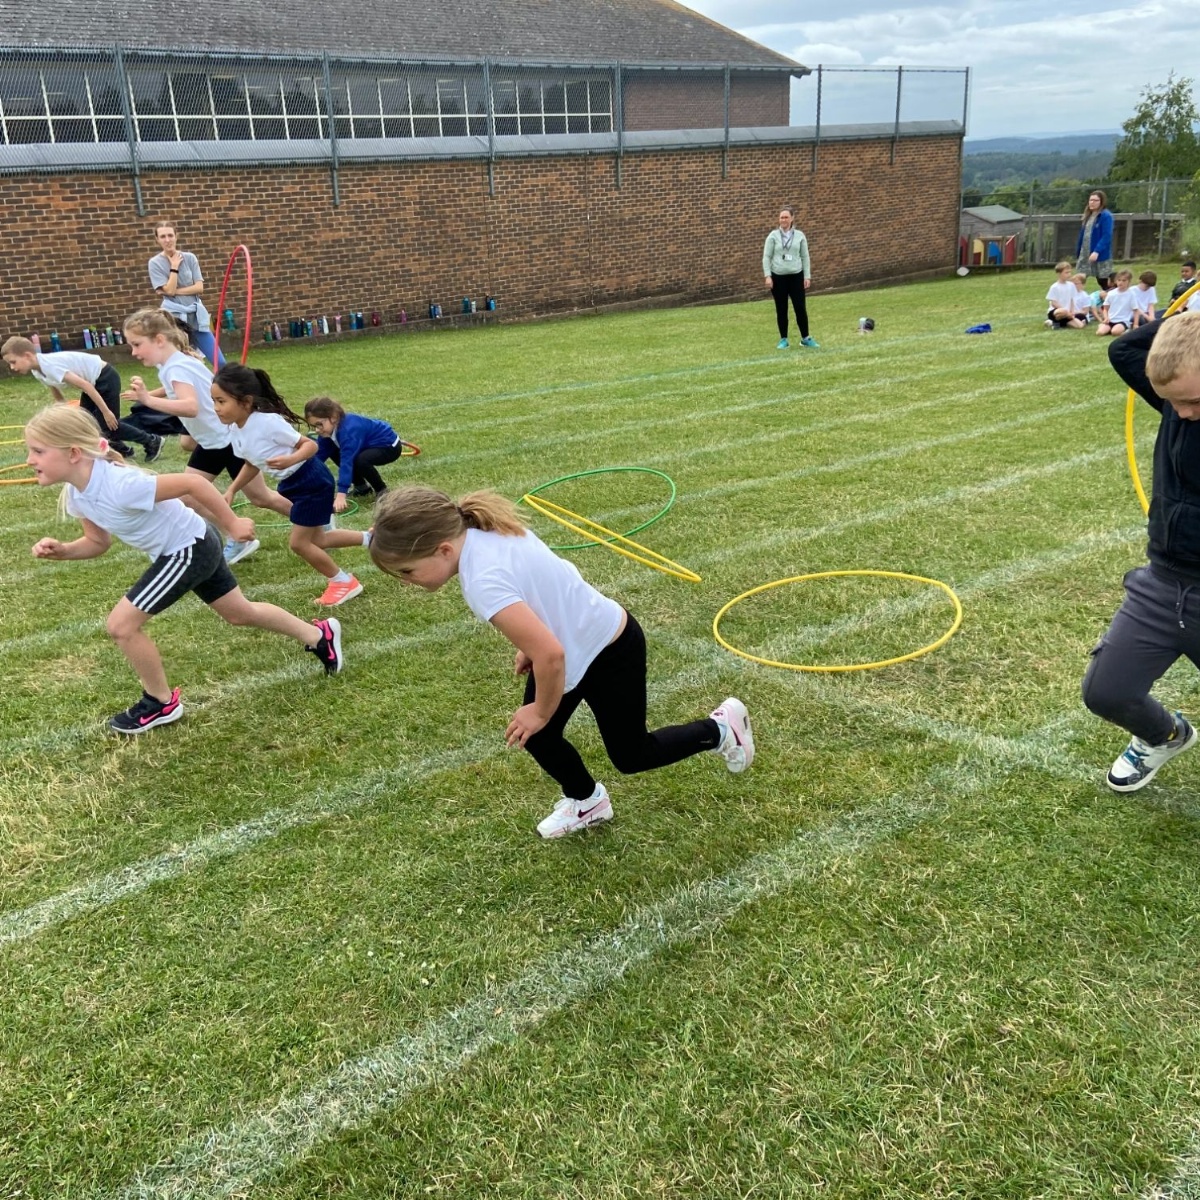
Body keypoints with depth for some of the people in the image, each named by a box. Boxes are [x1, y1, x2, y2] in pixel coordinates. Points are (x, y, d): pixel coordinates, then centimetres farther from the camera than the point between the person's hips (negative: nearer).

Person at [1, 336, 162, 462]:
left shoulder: (50, 366, -29)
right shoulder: (37, 372, 0)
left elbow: (84, 385, -30)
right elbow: (59, 397, 14)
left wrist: (106, 411, -28)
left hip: (105, 378, -10)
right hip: (93, 381, 10)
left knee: (108, 423, -7)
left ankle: (152, 442, 8)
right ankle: (120, 449, 20)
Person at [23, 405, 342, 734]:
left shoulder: (119, 486, -34)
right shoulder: (76, 494, -6)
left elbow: (192, 483, -28)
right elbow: (98, 543, 8)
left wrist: (233, 523, -17)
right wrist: (61, 550, -11)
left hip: (190, 548, -9)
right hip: (193, 547, 9)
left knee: (121, 625, -8)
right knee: (240, 612, 25)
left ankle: (162, 703, 13)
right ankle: (320, 635, 44)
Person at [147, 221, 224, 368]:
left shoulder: (189, 258, 4)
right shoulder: (155, 263, -2)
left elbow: (199, 288, -4)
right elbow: (169, 290, -12)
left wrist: (175, 291, -11)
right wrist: (174, 266, -7)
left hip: (196, 315, 3)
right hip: (174, 317, -2)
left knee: (220, 363, 0)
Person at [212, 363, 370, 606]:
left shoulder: (268, 422, -29)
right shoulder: (234, 429, -5)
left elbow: (310, 445, -22)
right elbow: (252, 463, 10)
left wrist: (290, 460, -41)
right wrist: (232, 490, 1)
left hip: (312, 481, -9)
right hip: (293, 483, 9)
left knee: (298, 542, -3)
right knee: (316, 540, 16)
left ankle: (344, 582, 15)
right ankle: (370, 539, 34)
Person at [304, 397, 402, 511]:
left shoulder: (348, 429, -34)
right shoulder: (329, 428, -8)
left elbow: (347, 461, -41)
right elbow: (318, 455, -4)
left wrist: (341, 495, -45)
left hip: (389, 446, -9)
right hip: (370, 445, 9)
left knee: (360, 460, -34)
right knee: (334, 452, 3)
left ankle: (381, 490, -9)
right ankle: (361, 487, 14)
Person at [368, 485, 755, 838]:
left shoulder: (484, 581, -38)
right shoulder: (486, 530, -11)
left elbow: (550, 654, -39)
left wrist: (542, 712, -20)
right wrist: (530, 645, 15)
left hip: (610, 651, -8)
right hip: (579, 637, 8)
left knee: (631, 755, 12)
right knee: (536, 737, 11)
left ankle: (720, 729, 33)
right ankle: (586, 802, 38)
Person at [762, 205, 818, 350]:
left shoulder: (799, 236, 4)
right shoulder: (773, 236, 0)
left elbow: (805, 257, 8)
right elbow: (766, 257, -1)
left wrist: (807, 276, 3)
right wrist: (767, 276, -10)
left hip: (796, 276, 1)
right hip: (778, 277, -1)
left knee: (801, 308, -1)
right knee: (781, 310, 5)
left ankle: (805, 338, 11)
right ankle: (783, 339, 15)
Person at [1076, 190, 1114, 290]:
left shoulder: (1106, 216, -12)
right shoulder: (1087, 216, 14)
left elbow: (1107, 236, -20)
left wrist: (1097, 251, -29)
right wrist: (1078, 254, 15)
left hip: (1100, 256, -8)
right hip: (1085, 255, 8)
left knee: (1104, 283, 4)